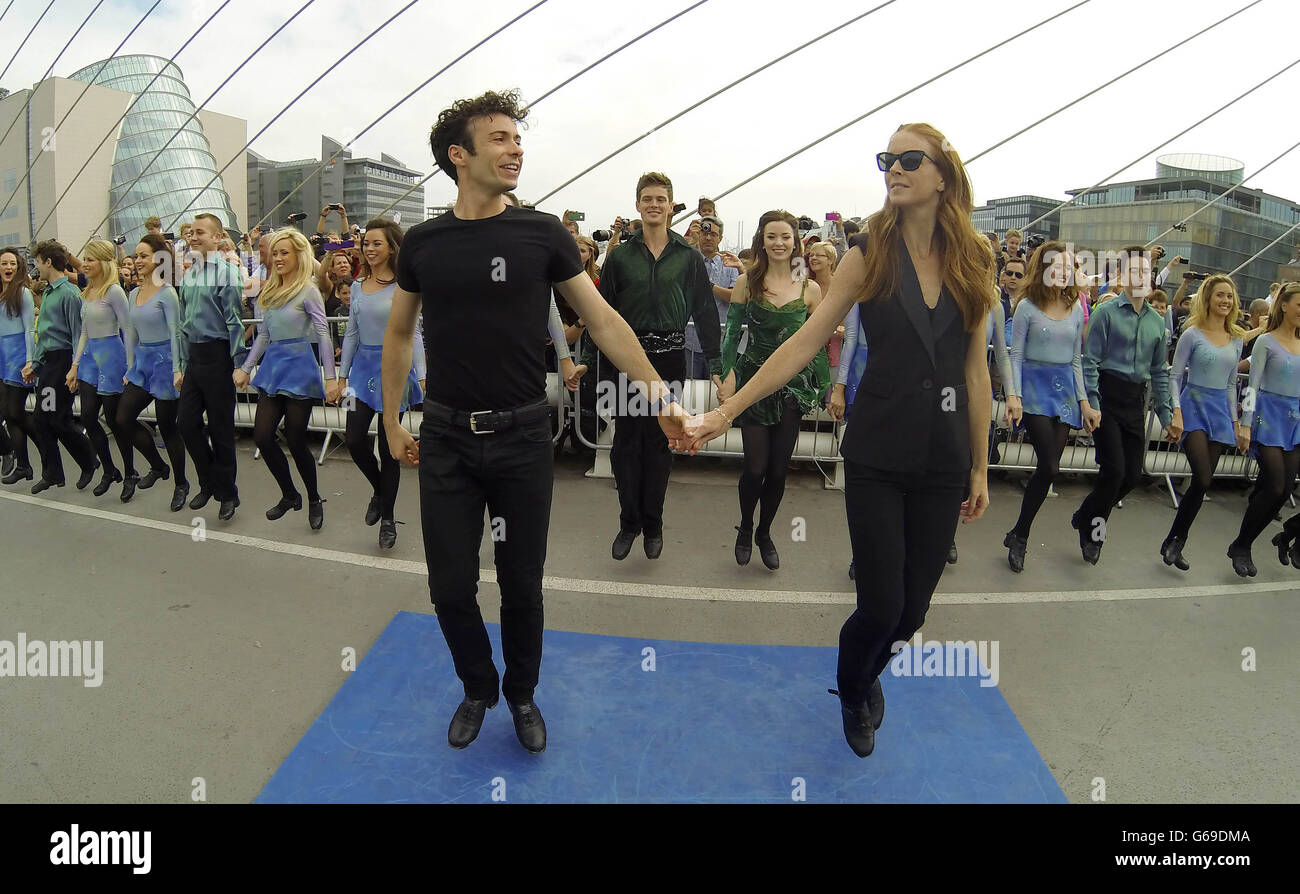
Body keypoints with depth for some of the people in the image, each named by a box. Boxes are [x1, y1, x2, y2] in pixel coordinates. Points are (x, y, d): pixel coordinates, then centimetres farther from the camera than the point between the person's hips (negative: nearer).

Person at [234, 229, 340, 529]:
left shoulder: (308, 291, -7)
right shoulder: (269, 292, 14)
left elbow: (323, 335, -11)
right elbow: (263, 337, 18)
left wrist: (331, 378, -18)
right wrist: (245, 368, 12)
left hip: (299, 368, -7)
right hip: (272, 366, 7)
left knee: (295, 440, -2)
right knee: (262, 435, 1)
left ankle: (314, 501, 18)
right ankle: (290, 495, 20)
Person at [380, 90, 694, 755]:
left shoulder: (542, 233, -4)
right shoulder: (422, 242, 2)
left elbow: (602, 319, -3)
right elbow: (399, 334, 12)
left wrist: (659, 394, -11)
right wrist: (392, 422, 12)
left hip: (521, 436, -1)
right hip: (446, 437, 2)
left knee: (522, 583, 10)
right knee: (451, 586, 8)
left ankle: (522, 694, 36)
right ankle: (478, 689, 36)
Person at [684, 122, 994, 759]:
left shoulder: (972, 263, 2)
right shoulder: (869, 255, -3)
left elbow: (975, 371, 5)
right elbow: (804, 343, -7)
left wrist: (980, 467, 7)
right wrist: (728, 410, -13)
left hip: (944, 460, 3)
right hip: (877, 455, -2)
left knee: (913, 605, 10)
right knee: (881, 604, -2)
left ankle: (866, 676, 44)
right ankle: (852, 692, 33)